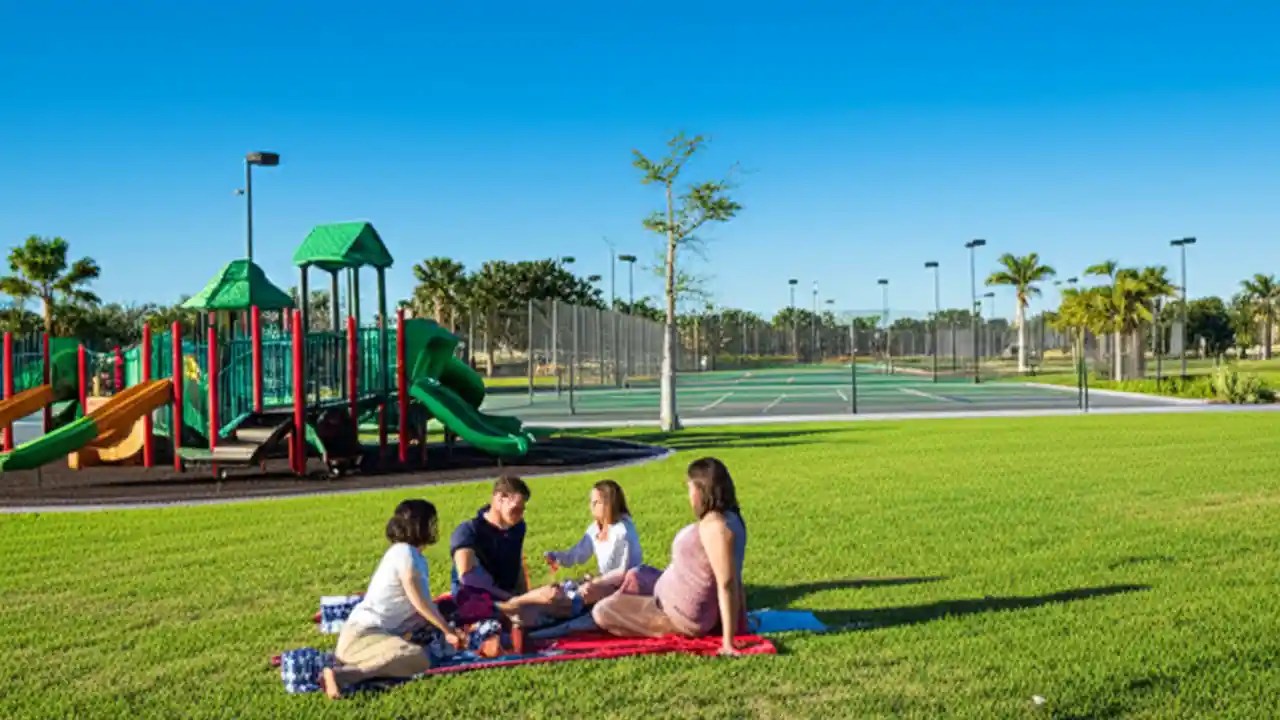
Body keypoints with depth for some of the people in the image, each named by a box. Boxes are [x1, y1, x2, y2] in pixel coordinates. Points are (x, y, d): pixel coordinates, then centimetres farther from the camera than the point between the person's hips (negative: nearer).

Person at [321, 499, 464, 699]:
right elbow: (419, 602, -11)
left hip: (379, 630, 11)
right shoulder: (404, 552, -12)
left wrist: (449, 629, 10)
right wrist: (448, 630, -2)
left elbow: (425, 602, 17)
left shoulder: (416, 557, 18)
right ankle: (339, 674, -30)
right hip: (363, 633, -11)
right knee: (418, 659, -31)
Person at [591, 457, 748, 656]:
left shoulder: (714, 526, -29)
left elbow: (727, 585, -31)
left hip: (686, 617, -10)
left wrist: (728, 642, -31)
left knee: (602, 612, -6)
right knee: (637, 575, 27)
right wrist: (740, 621, 13)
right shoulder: (726, 518, 1)